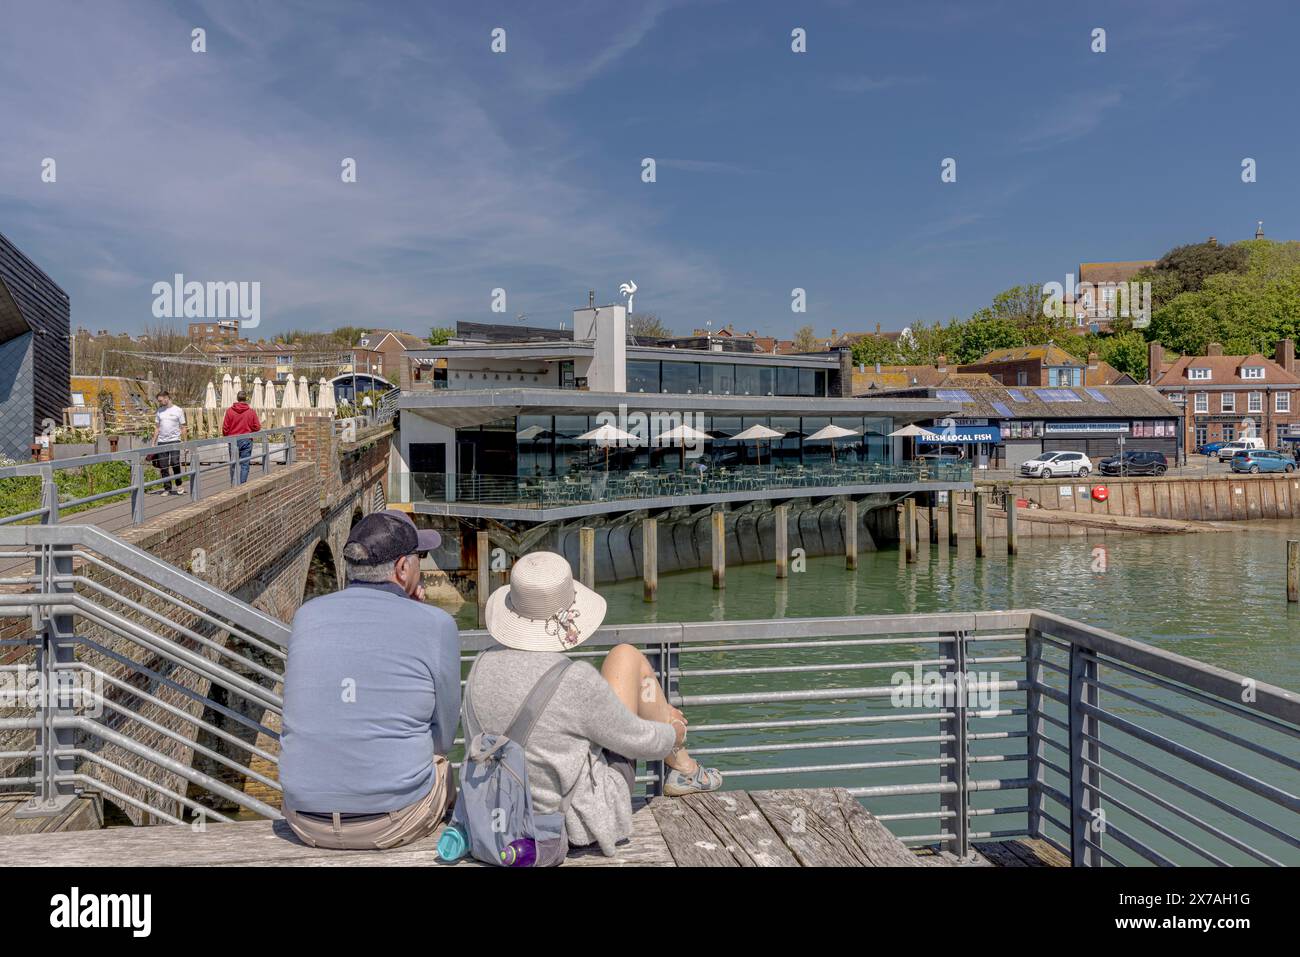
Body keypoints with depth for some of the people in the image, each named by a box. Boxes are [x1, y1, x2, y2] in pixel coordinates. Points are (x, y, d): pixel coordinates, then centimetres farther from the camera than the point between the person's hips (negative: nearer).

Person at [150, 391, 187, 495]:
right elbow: (157, 428, 15)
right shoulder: (159, 411, 12)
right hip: (161, 442, 4)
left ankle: (178, 485, 5)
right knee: (163, 467, 3)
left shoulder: (178, 410, 1)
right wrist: (153, 443, 11)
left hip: (174, 441, -4)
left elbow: (183, 428, 2)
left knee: (175, 463, -14)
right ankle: (167, 488, 10)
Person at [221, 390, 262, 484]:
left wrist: (226, 437, 16)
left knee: (233, 464, 14)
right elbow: (257, 427, -4)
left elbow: (225, 428, -3)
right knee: (244, 465, 2)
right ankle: (242, 485, -1)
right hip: (247, 441, -1)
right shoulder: (251, 411, -6)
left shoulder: (229, 411, -4)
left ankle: (233, 485, 20)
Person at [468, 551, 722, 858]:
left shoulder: (483, 667, -11)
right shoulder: (576, 681, -30)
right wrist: (672, 735, 9)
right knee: (626, 657, 5)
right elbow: (634, 740, -14)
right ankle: (682, 769, 25)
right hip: (588, 820, -6)